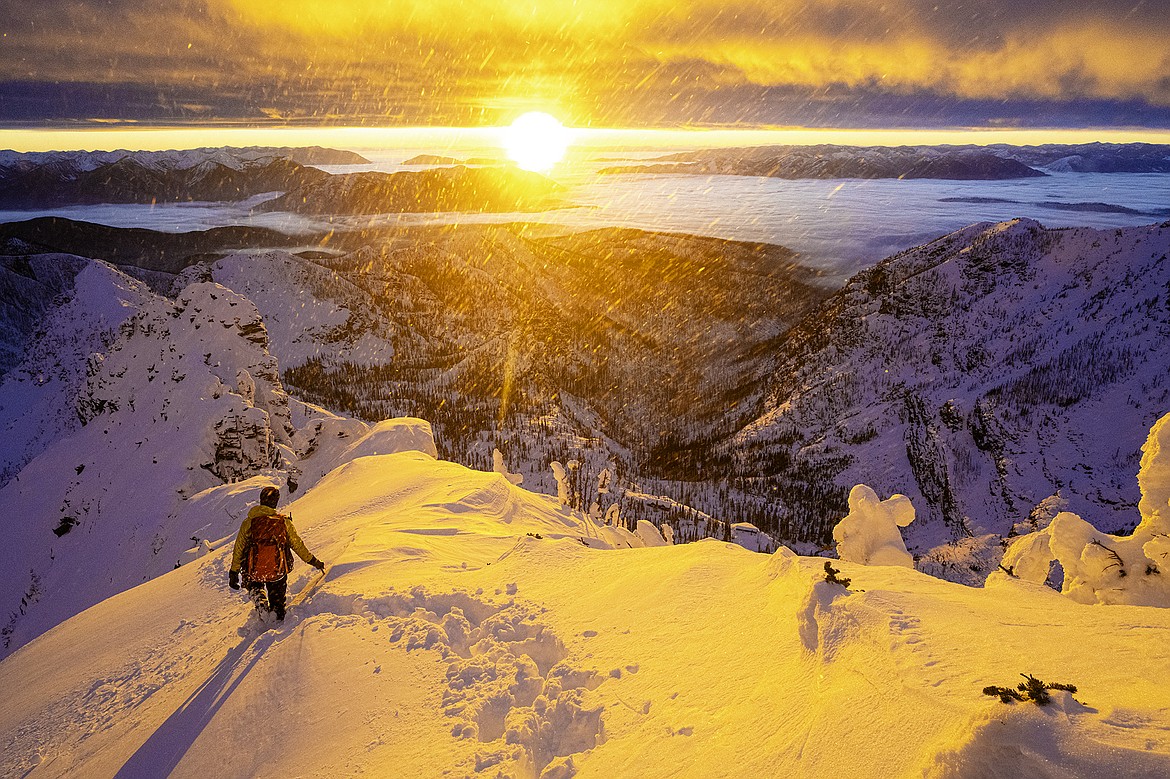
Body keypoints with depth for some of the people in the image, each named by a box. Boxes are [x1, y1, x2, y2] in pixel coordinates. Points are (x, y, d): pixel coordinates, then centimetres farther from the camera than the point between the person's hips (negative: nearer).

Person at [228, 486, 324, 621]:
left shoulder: (248, 523, -3)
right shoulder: (284, 522, -4)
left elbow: (238, 550, 3)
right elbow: (298, 545, 3)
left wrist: (234, 573, 13)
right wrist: (314, 561, 15)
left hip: (254, 571, -1)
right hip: (278, 572, 1)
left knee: (255, 586, 30)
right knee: (277, 600, 24)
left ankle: (260, 599, 1)